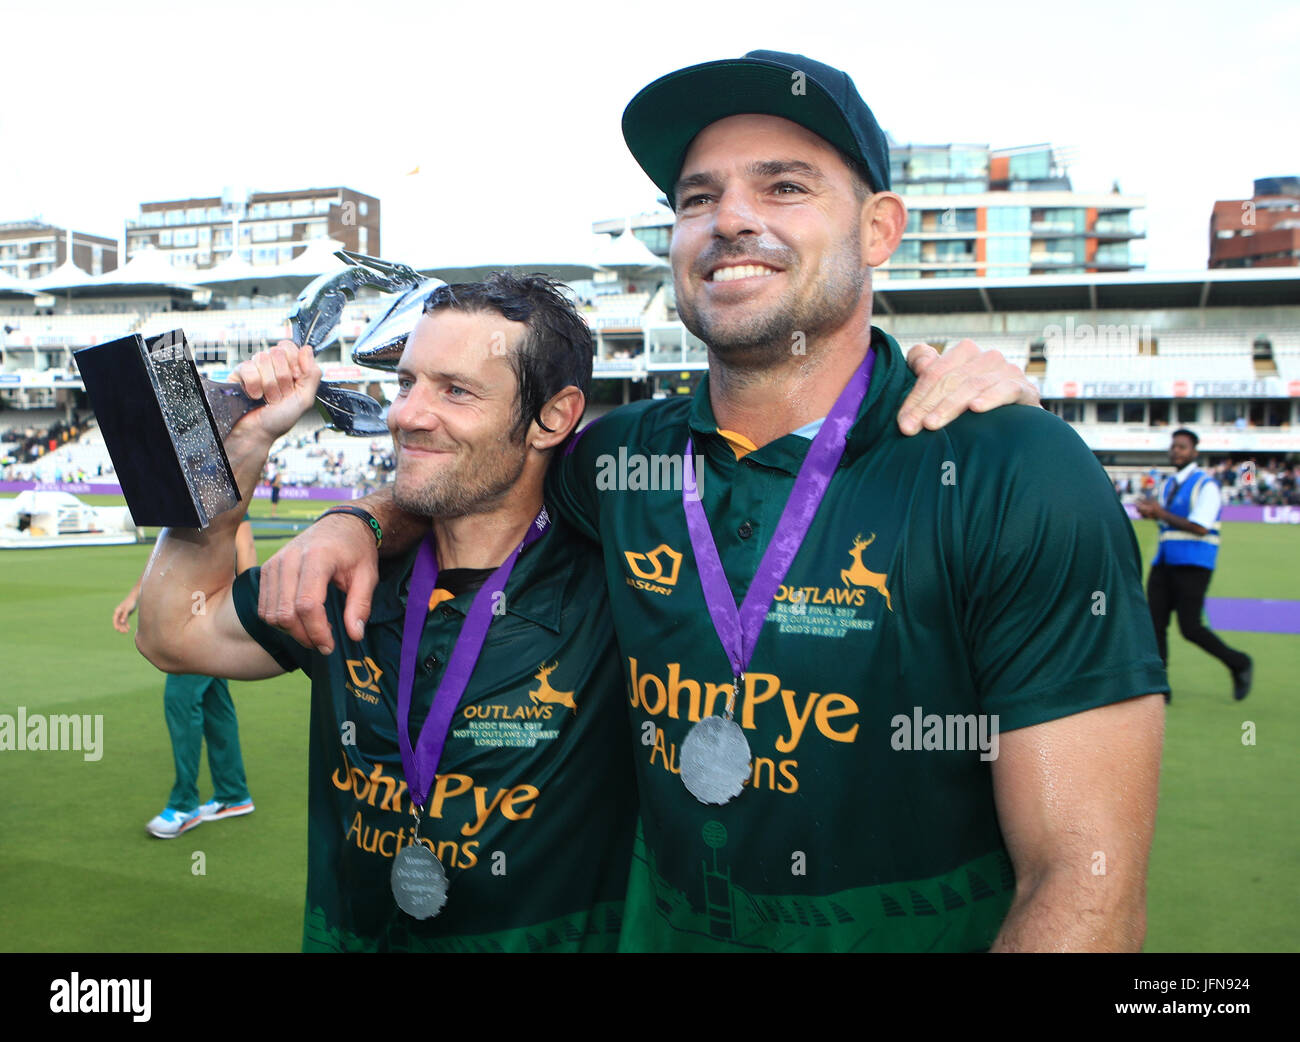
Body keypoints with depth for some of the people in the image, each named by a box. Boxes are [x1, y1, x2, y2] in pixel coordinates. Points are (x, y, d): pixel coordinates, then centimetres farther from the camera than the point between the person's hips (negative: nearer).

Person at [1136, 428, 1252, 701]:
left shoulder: (1205, 484, -8)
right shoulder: (1168, 484, 16)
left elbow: (1200, 527, -17)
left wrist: (1161, 513, -15)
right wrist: (1151, 512, 2)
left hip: (1193, 564, -7)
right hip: (1164, 562, 7)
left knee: (1190, 628, -8)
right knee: (1155, 624, 0)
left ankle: (1239, 664, 17)